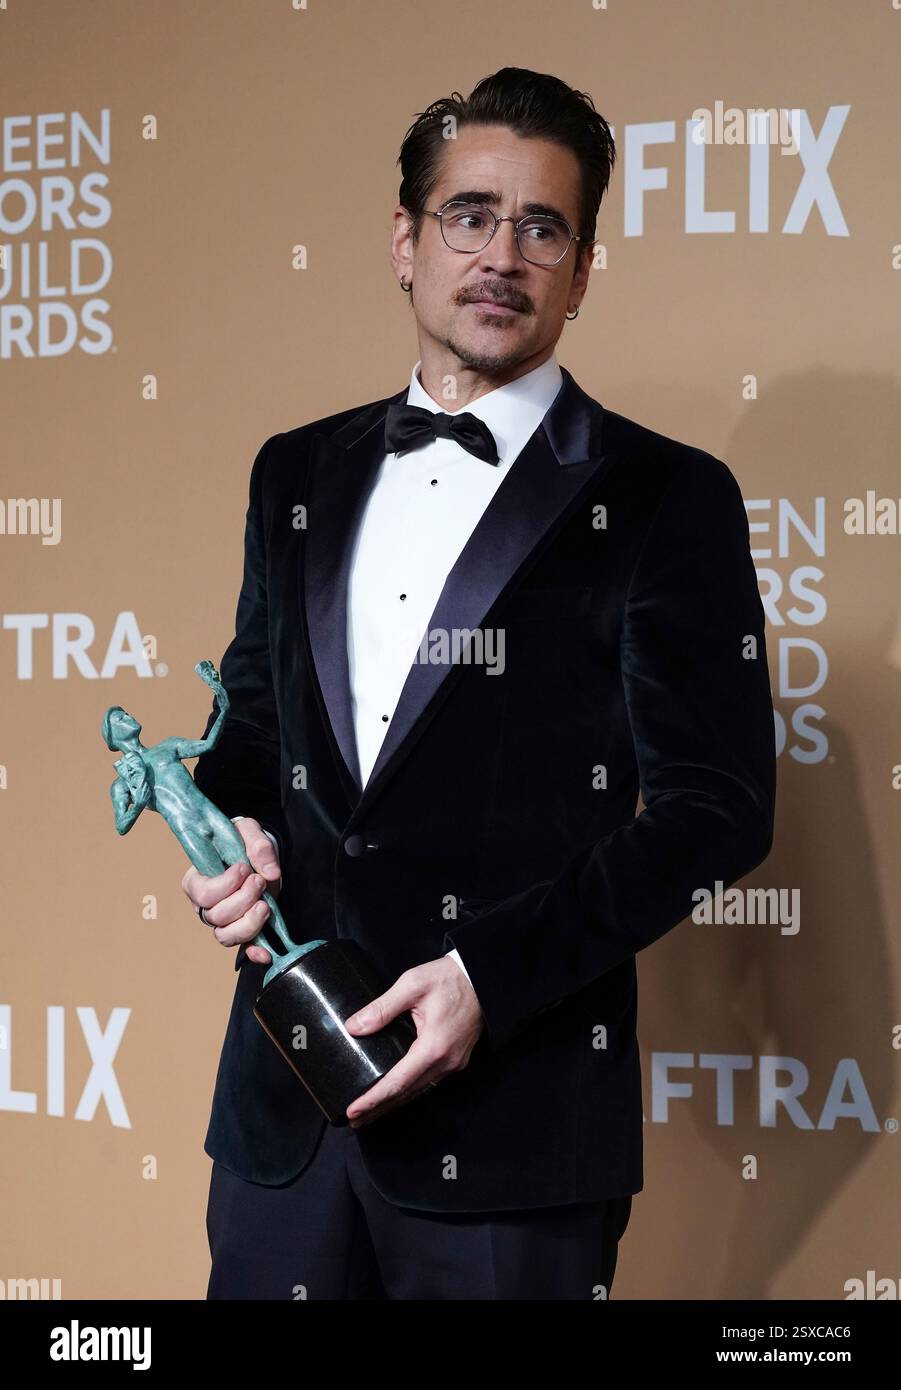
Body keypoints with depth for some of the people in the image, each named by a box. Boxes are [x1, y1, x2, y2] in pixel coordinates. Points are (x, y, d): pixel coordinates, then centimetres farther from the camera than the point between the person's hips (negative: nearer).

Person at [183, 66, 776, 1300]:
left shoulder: (665, 499, -3)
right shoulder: (298, 474, 13)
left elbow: (717, 807, -7)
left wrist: (490, 973, -15)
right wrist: (231, 830, -1)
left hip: (517, 1110, -4)